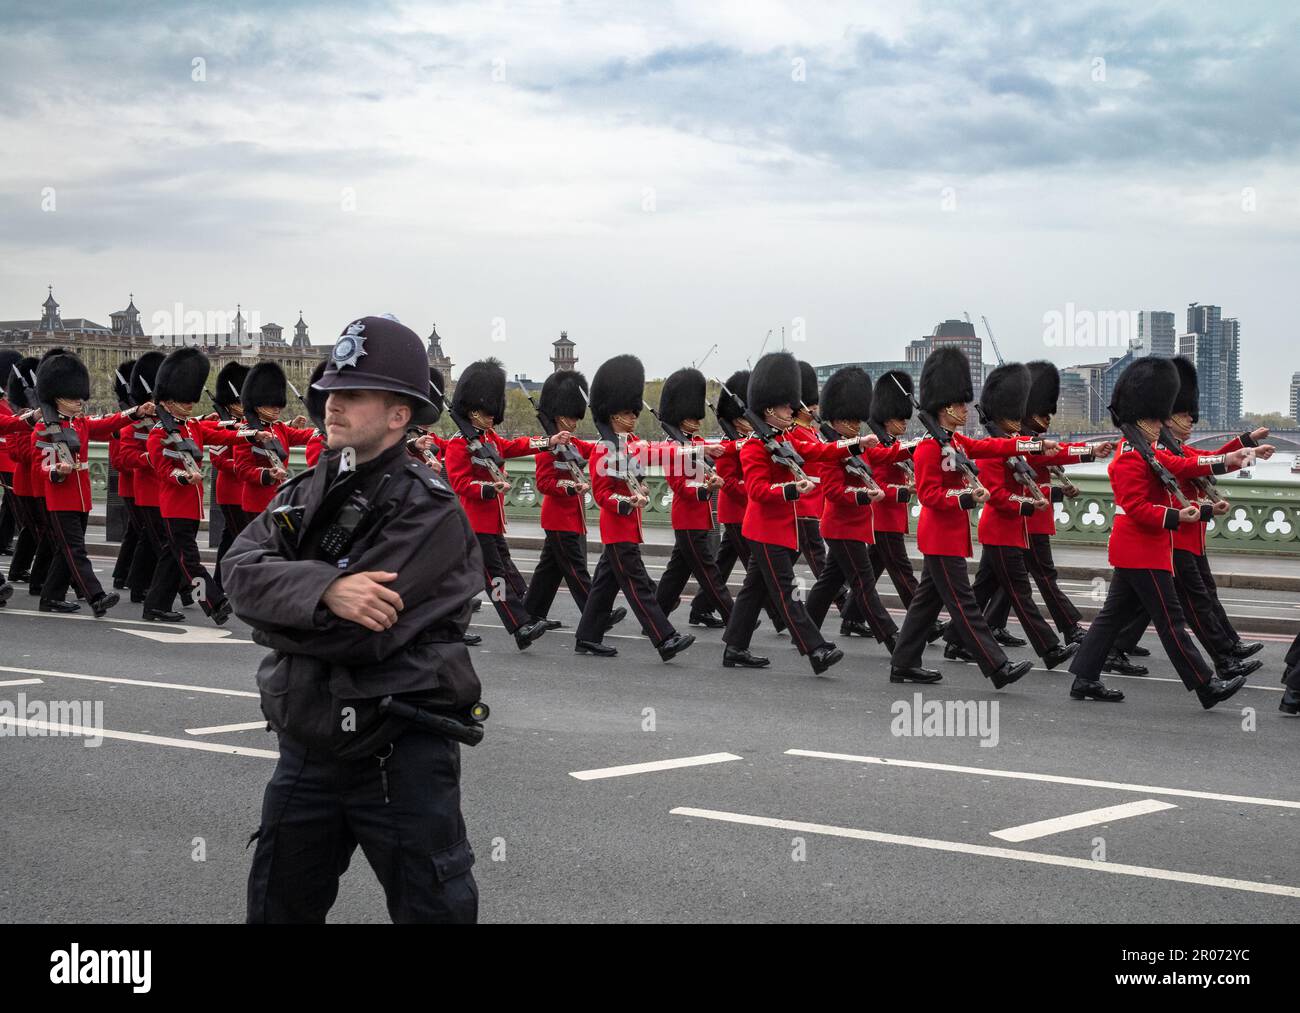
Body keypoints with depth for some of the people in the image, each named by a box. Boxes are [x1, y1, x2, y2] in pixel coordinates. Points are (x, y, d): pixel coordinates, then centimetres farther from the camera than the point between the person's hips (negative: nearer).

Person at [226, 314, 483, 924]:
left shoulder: (430, 512, -15)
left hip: (400, 759, -6)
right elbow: (239, 571, -8)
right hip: (308, 749, 7)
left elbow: (360, 636, -23)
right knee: (277, 906, 16)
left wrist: (275, 617, -8)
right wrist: (323, 591, -26)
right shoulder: (305, 493, 7)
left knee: (432, 908, 3)